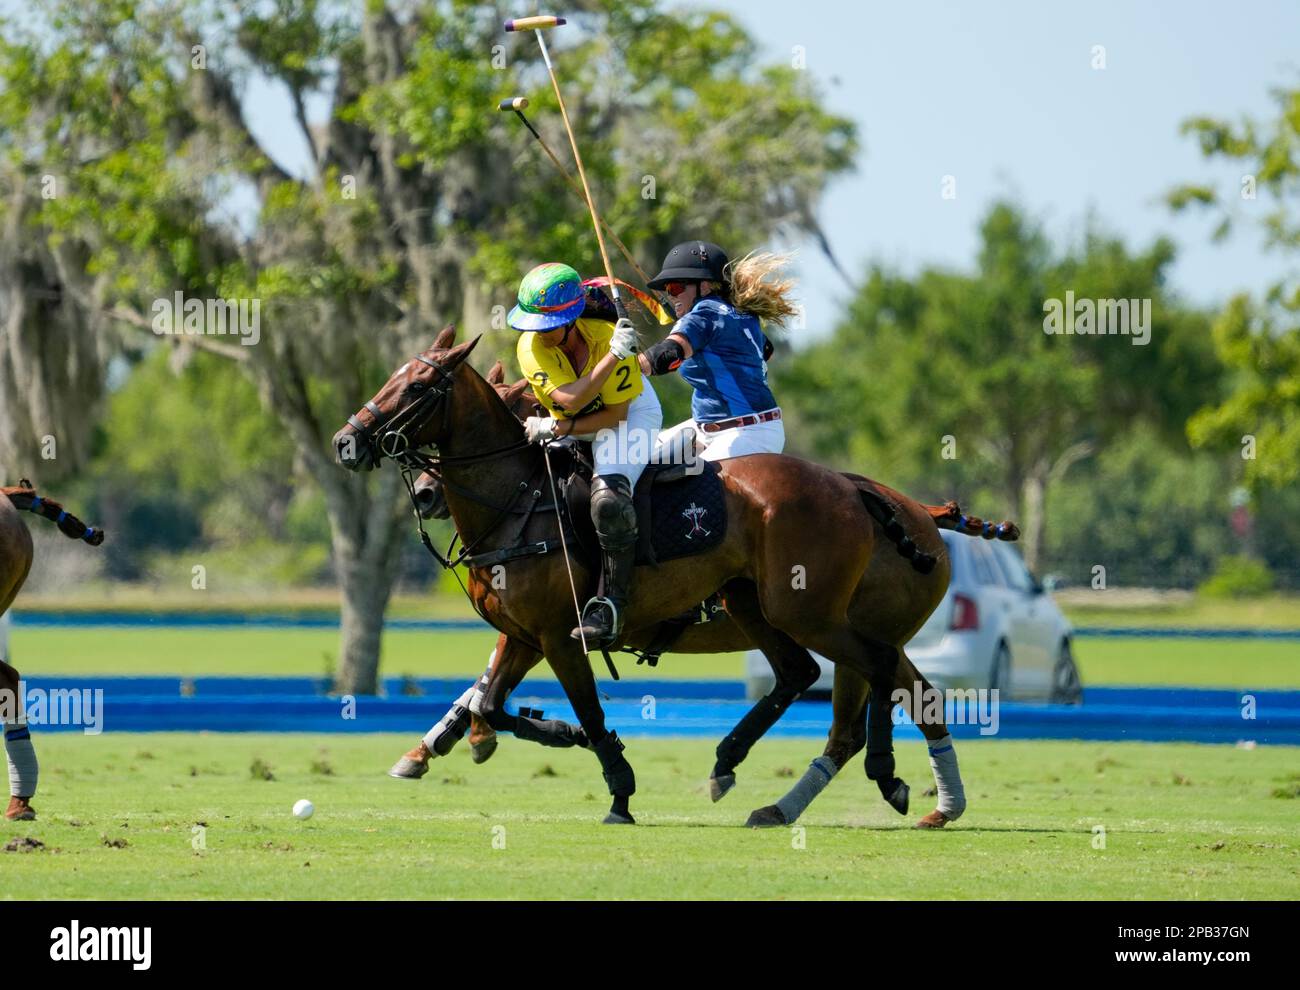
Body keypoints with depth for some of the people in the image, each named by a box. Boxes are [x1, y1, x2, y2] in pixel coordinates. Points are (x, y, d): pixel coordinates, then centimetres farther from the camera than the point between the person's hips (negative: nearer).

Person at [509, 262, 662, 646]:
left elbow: (615, 414, -25)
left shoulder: (608, 337, -31)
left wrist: (559, 428, -36)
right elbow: (571, 400, -36)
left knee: (608, 499, -30)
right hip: (571, 425, 6)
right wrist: (612, 356, -44)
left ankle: (611, 605, -25)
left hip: (631, 414, -6)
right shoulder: (532, 347, -24)